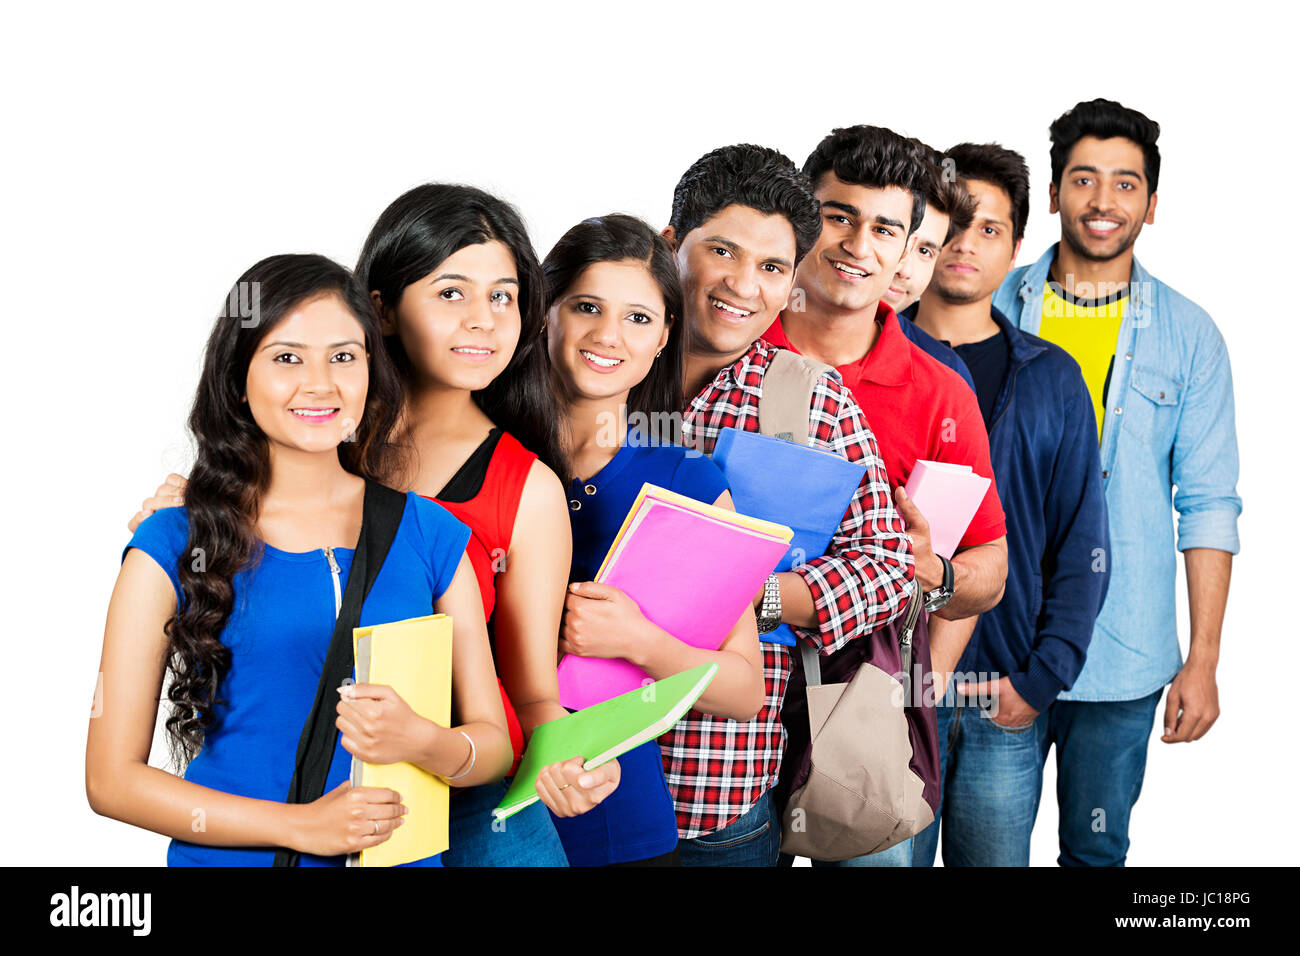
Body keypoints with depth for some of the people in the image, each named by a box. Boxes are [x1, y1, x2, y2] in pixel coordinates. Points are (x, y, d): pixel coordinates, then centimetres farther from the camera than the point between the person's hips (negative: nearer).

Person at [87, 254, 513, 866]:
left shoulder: (430, 535, 0)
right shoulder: (173, 546, -6)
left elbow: (496, 744, 2)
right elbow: (112, 777, -8)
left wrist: (419, 741, -19)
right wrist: (298, 825, -17)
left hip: (403, 855, 2)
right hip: (230, 857, -2)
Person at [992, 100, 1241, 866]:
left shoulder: (1189, 335, 0)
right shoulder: (994, 311, 1)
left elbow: (1209, 505, 1)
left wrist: (1204, 660, -3)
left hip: (1122, 656, 0)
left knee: (1096, 847, 11)